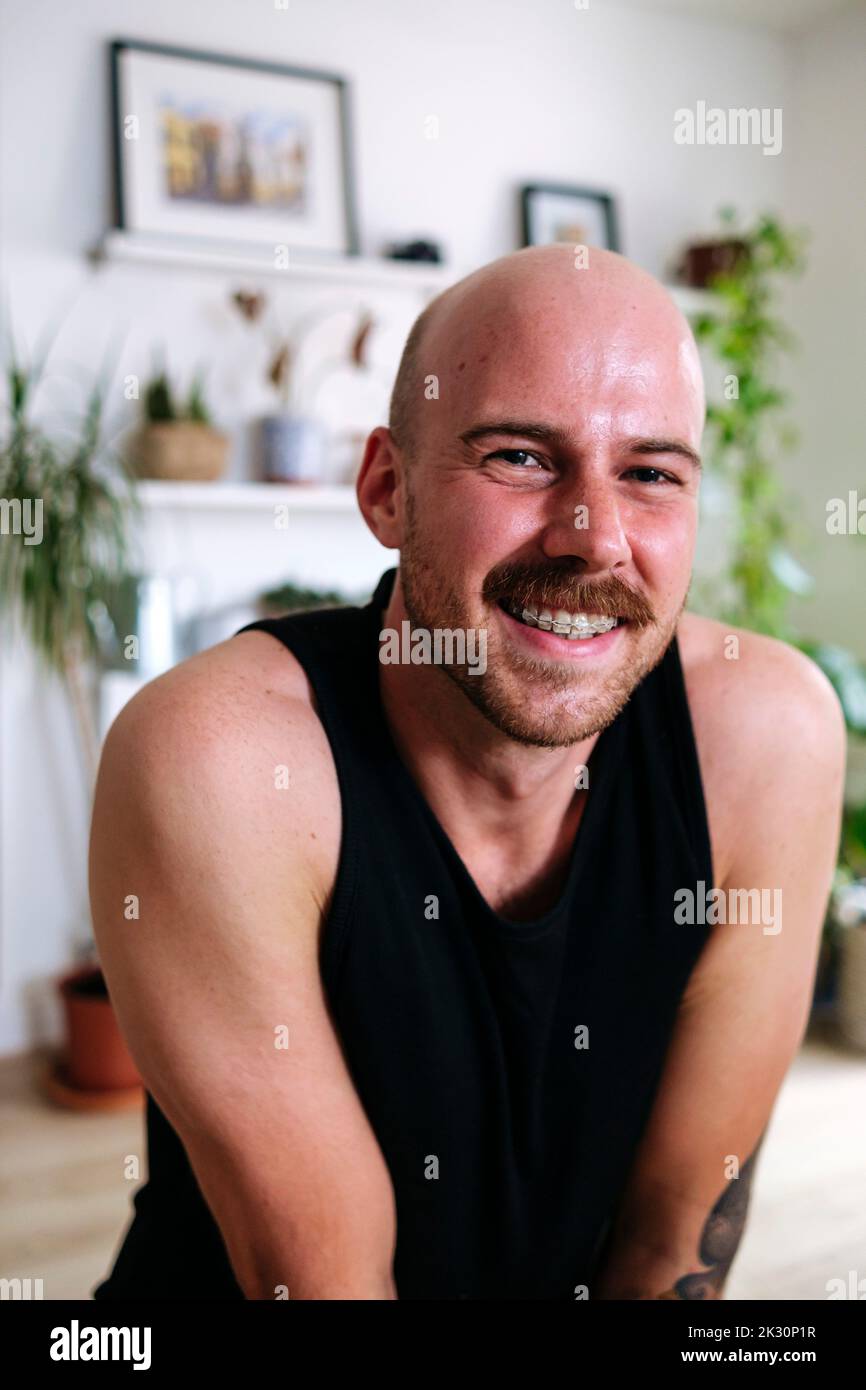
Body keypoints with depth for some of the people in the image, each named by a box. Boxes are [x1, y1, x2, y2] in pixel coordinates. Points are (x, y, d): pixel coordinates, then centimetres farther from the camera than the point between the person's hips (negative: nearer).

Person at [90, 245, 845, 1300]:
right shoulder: (214, 760, -25)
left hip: (584, 1283, 3)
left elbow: (686, 1217, -7)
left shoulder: (766, 734, -17)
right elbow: (320, 1273, -18)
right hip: (221, 1287, -2)